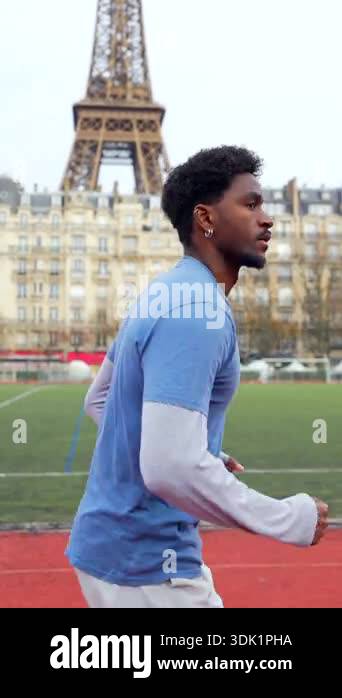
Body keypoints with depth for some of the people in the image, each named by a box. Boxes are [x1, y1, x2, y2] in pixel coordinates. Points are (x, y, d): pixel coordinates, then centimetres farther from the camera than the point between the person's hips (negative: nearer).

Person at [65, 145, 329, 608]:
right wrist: (291, 519, -19)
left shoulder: (163, 296, 7)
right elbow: (170, 467, -31)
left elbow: (99, 399, 18)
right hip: (146, 564, -9)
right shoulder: (199, 310, -22)